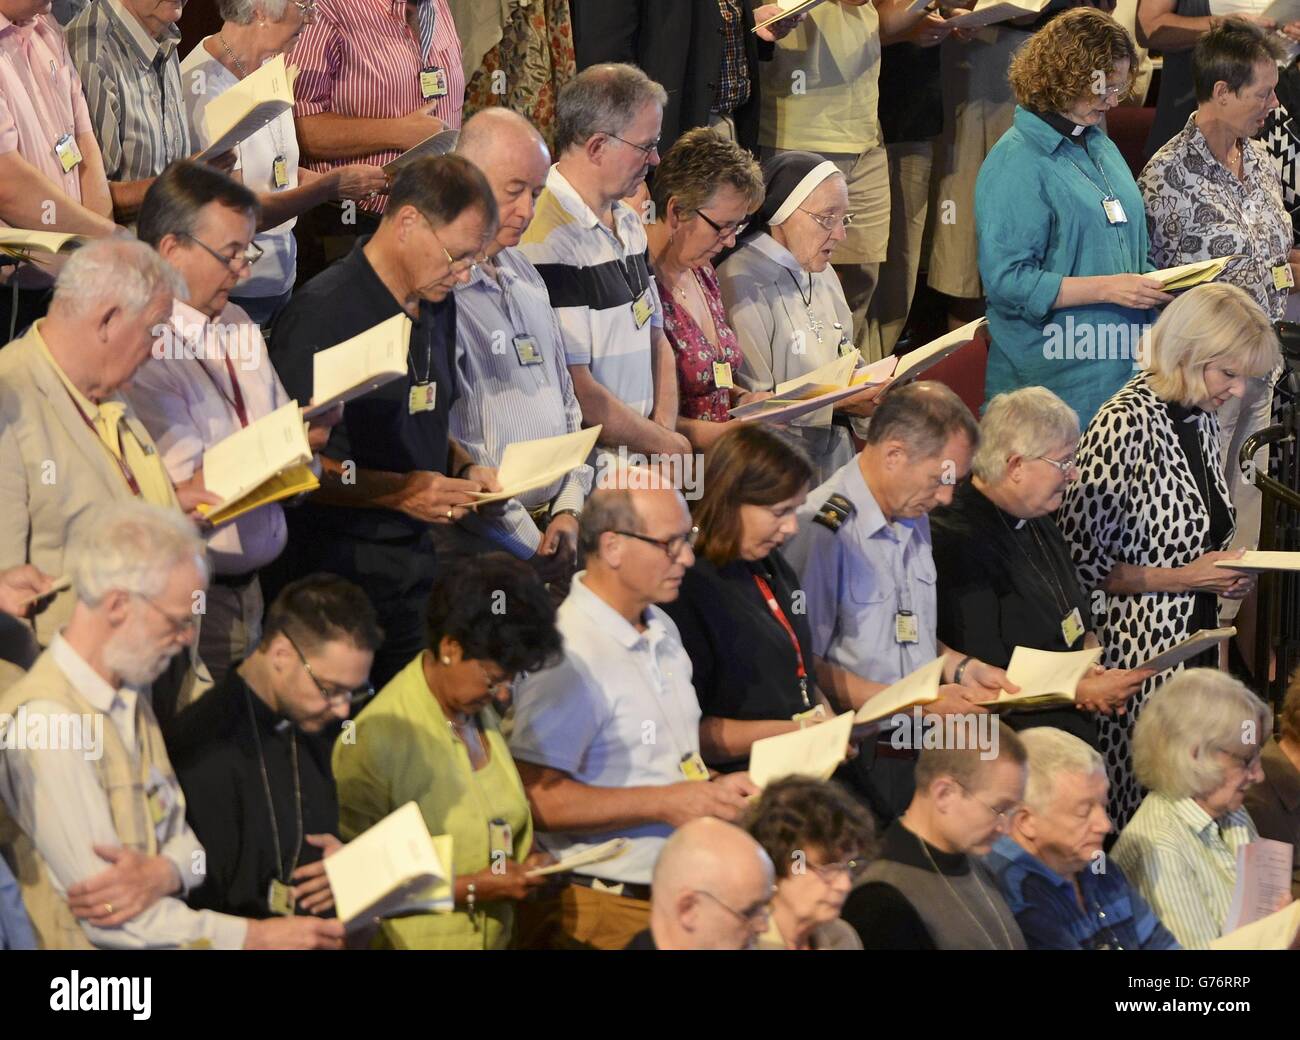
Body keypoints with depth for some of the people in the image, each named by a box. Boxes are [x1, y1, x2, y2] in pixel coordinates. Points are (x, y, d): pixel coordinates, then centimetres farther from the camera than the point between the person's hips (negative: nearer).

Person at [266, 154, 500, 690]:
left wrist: (464, 469, 5)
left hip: (414, 559, 7)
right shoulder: (323, 312, -14)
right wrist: (397, 491, -22)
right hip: (334, 562, -7)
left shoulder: (438, 309, 13)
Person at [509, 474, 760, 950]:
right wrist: (664, 804, -23)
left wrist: (712, 790, 5)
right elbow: (536, 797, -25)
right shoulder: (566, 656, -19)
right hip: (604, 911, -8)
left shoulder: (662, 632, 13)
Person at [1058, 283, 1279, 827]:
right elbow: (1077, 561, -17)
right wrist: (1185, 578, -16)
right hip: (1137, 656, -8)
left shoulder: (1202, 420, 9)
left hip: (1193, 643, 8)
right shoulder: (1125, 425, -17)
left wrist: (1227, 572, 4)